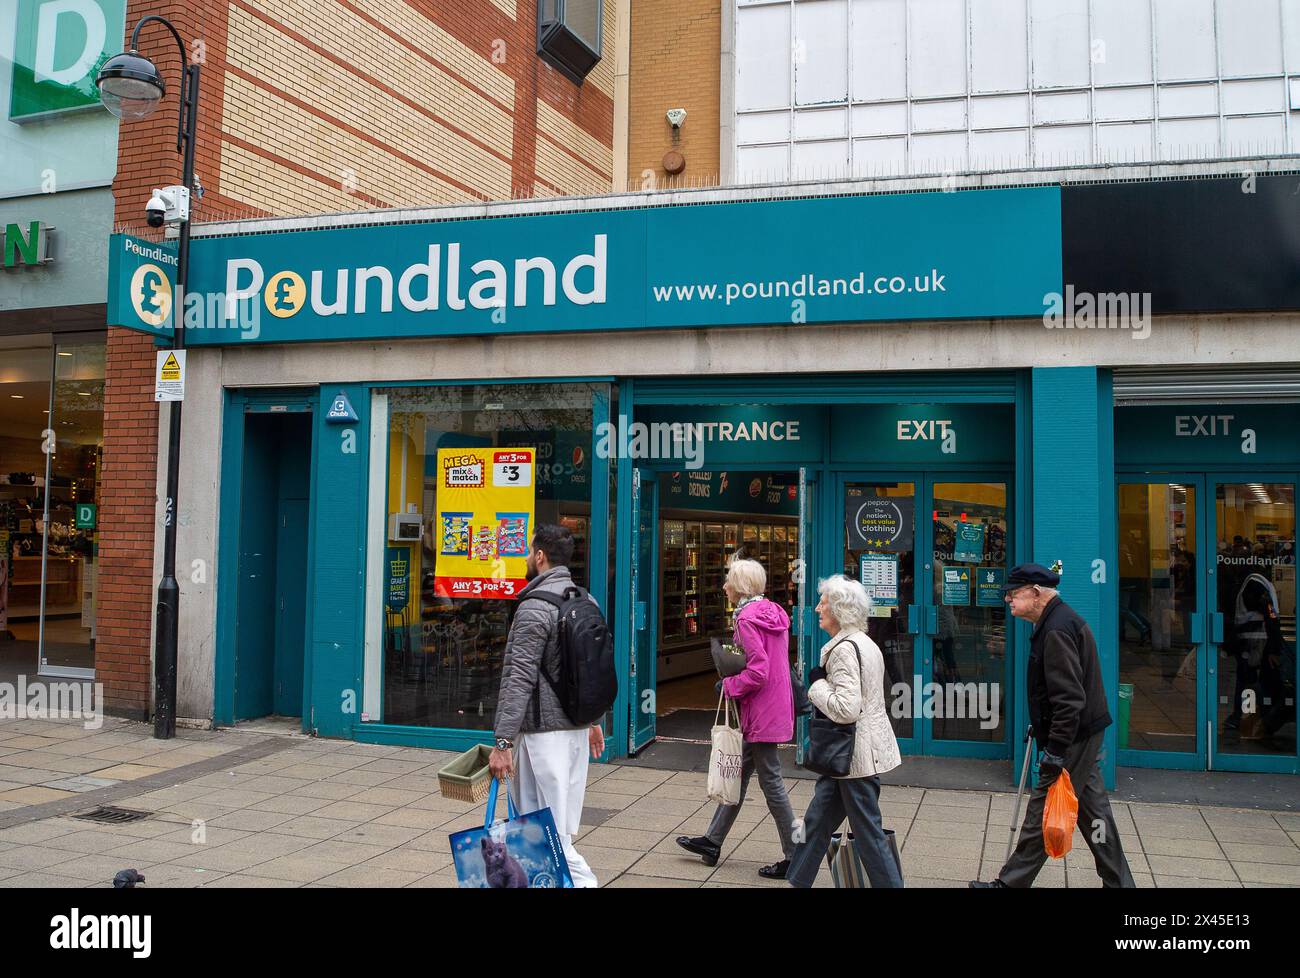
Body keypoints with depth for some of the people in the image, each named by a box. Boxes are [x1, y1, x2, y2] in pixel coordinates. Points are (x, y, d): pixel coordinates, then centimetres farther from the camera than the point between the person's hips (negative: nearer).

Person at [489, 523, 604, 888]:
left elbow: (520, 680, -20)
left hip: (544, 730, -9)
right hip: (578, 727, 9)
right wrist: (594, 720, 26)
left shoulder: (534, 608, -15)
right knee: (562, 825, 15)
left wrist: (503, 741, -20)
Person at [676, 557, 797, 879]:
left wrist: (729, 685, -9)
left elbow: (758, 672, -24)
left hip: (761, 711, -10)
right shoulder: (771, 612, 10)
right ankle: (713, 841, 28)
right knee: (739, 773, 17)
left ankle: (794, 857, 7)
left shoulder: (747, 618, -18)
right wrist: (734, 680, 14)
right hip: (775, 706, 10)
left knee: (771, 781, -1)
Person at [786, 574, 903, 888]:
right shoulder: (865, 643, 13)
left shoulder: (844, 649, -19)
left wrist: (817, 683, -14)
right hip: (861, 747, 10)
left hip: (856, 753, -10)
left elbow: (846, 709, -27)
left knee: (868, 833, 0)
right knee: (818, 819, 16)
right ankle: (798, 881, 25)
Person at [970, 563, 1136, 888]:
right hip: (1084, 734, 10)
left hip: (1074, 738, -10)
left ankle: (1012, 882, 4)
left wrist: (1055, 751, -24)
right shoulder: (1061, 619, 13)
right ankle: (1118, 882, 24)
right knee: (1093, 809, 15)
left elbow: (1069, 699, -25)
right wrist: (1041, 729, 24)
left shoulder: (1057, 630, -20)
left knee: (1042, 812, -3)